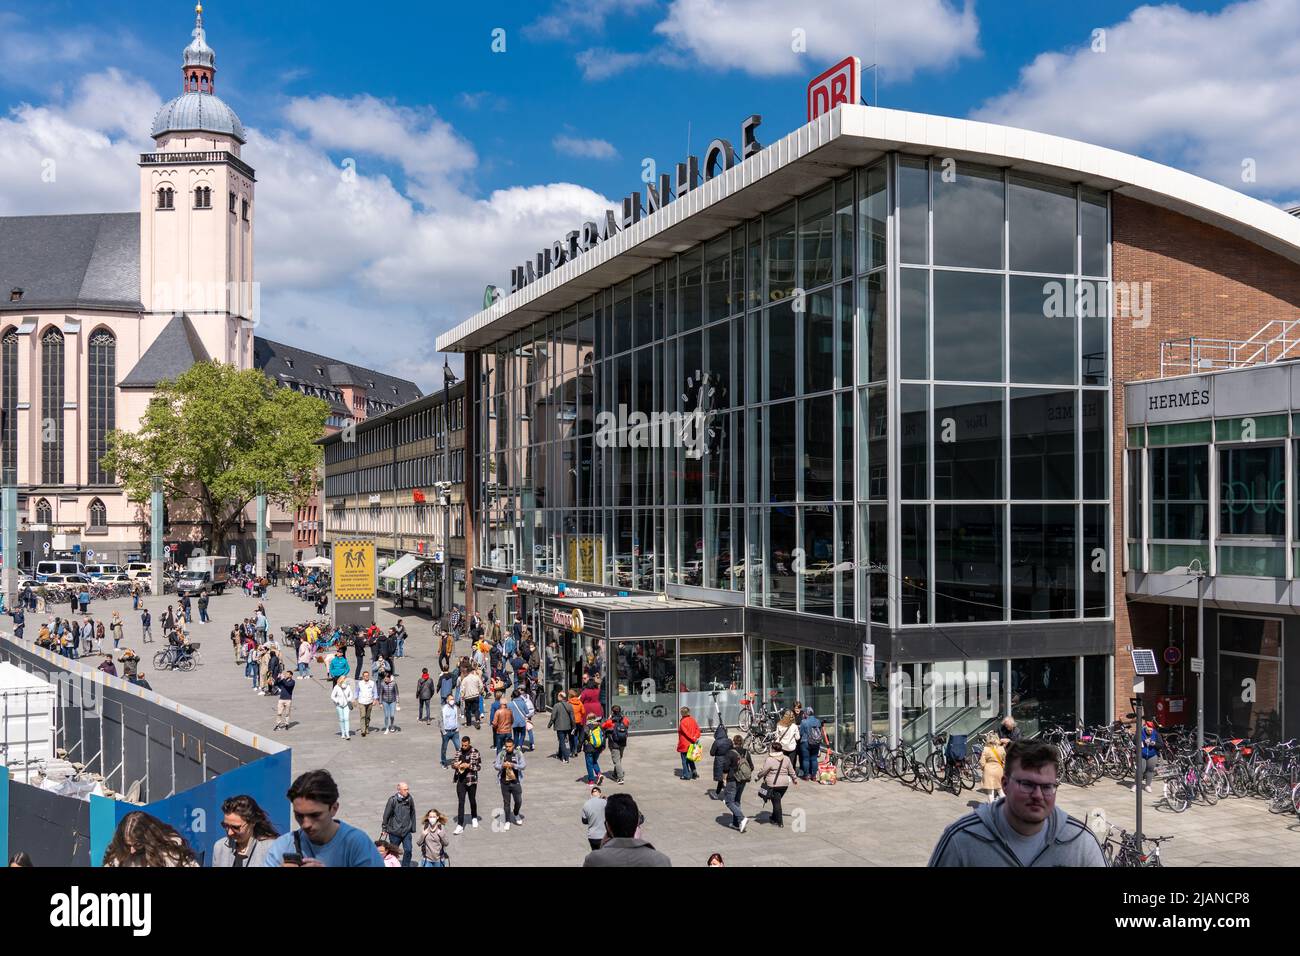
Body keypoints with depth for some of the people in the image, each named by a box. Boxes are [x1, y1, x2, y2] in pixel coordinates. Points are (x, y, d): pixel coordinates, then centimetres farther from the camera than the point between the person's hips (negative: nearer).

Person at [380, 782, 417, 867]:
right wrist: (385, 829, 1)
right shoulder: (393, 800, -13)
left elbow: (412, 814, 7)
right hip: (395, 831, -2)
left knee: (408, 850, -5)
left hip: (406, 831, 2)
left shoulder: (409, 799, -3)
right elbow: (386, 815, -4)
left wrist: (413, 828, 9)